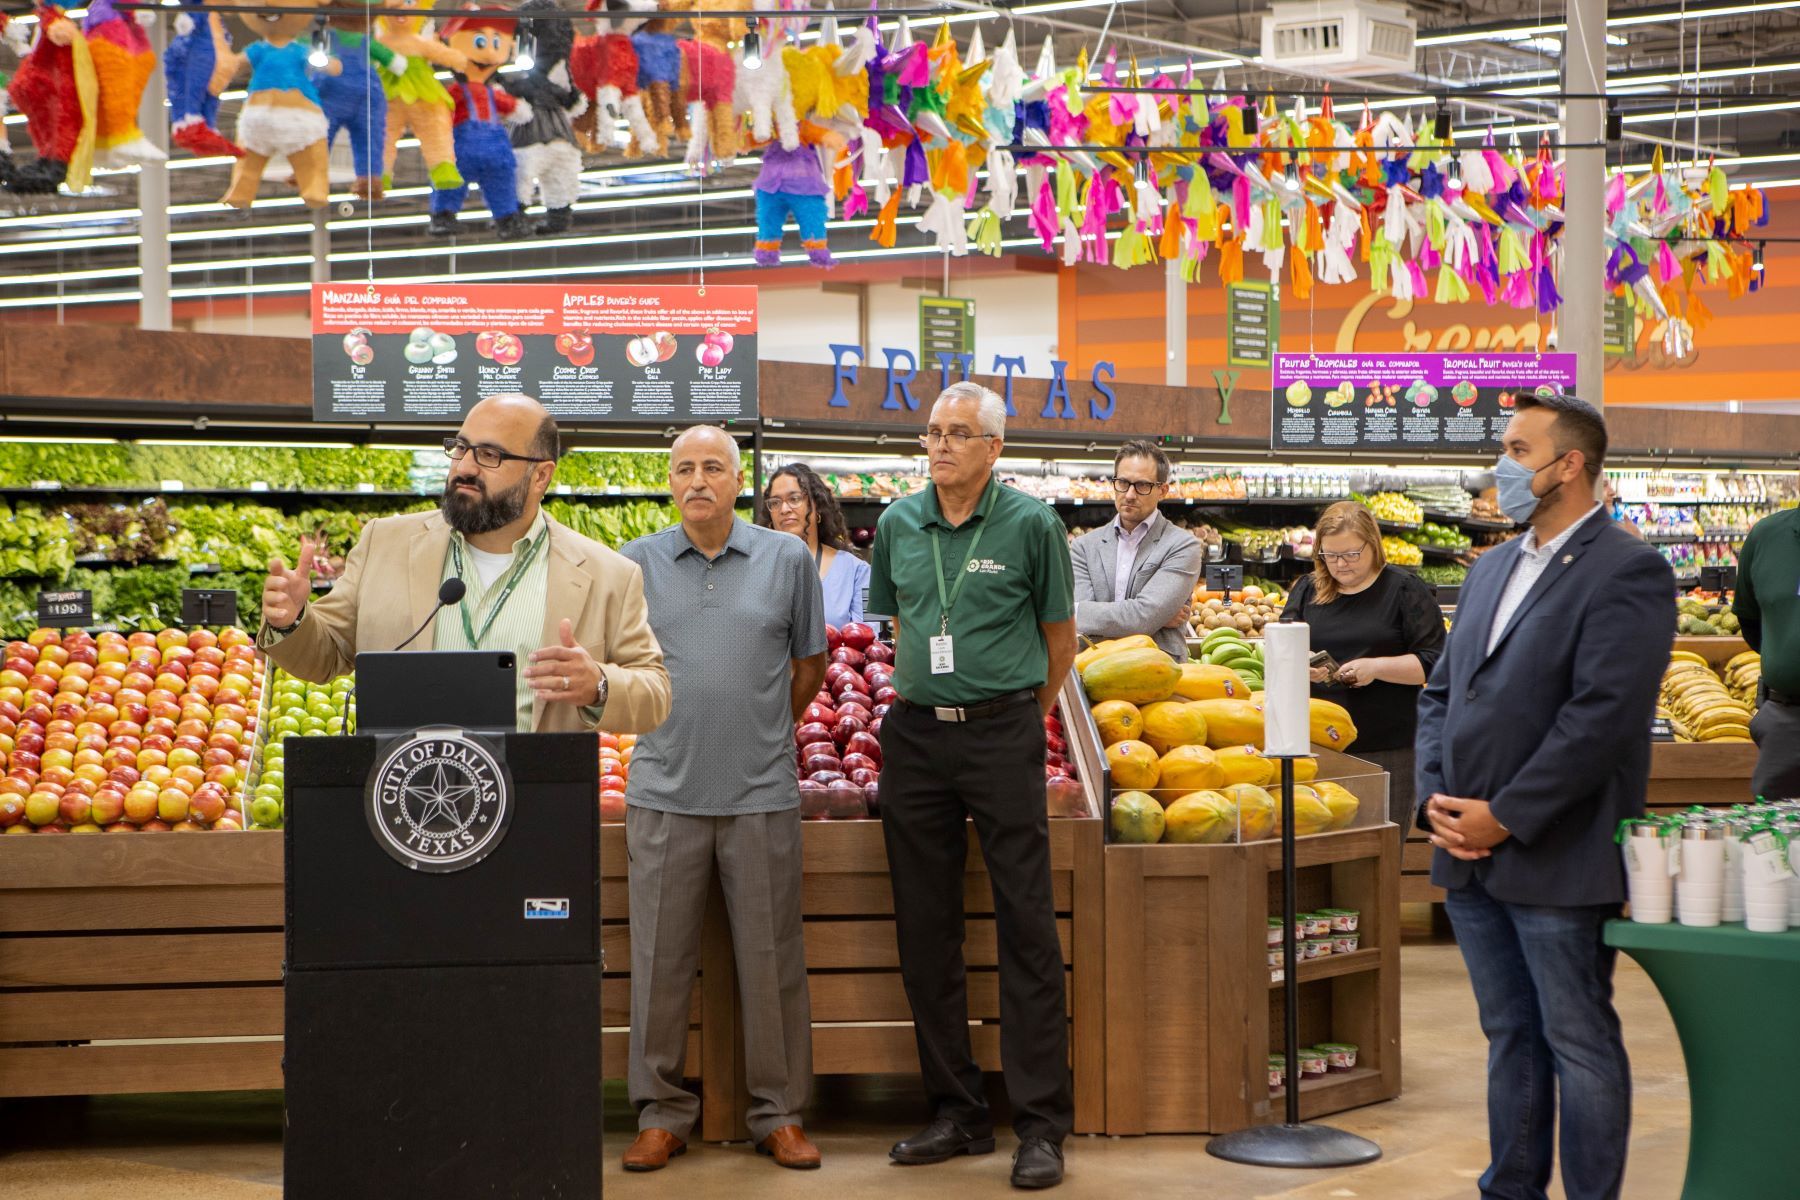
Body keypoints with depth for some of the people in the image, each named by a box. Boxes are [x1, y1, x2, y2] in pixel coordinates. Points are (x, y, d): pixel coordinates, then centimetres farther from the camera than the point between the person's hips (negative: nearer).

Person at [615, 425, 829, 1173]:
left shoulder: (787, 559, 3)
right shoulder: (636, 564, 4)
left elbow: (809, 666, 13)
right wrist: (671, 727, 12)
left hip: (761, 794, 0)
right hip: (665, 793, 1)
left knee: (770, 959, 4)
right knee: (661, 958, 4)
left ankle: (780, 1113, 15)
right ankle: (662, 1113, 16)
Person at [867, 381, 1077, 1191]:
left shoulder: (1030, 525, -3)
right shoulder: (898, 525, 8)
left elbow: (1059, 637, 6)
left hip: (1002, 734, -4)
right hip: (915, 735, 4)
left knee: (1025, 927, -6)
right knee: (925, 931, 6)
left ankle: (1041, 1124, -2)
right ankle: (956, 1113, 17)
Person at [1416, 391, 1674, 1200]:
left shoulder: (1626, 573, -10)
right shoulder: (1492, 568, 15)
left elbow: (1603, 715, -19)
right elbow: (1442, 691, 17)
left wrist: (1505, 817, -17)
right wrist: (1436, 798, 0)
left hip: (1557, 860, -8)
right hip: (1471, 855, 8)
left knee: (1580, 1043, 1)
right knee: (1511, 1036, 16)